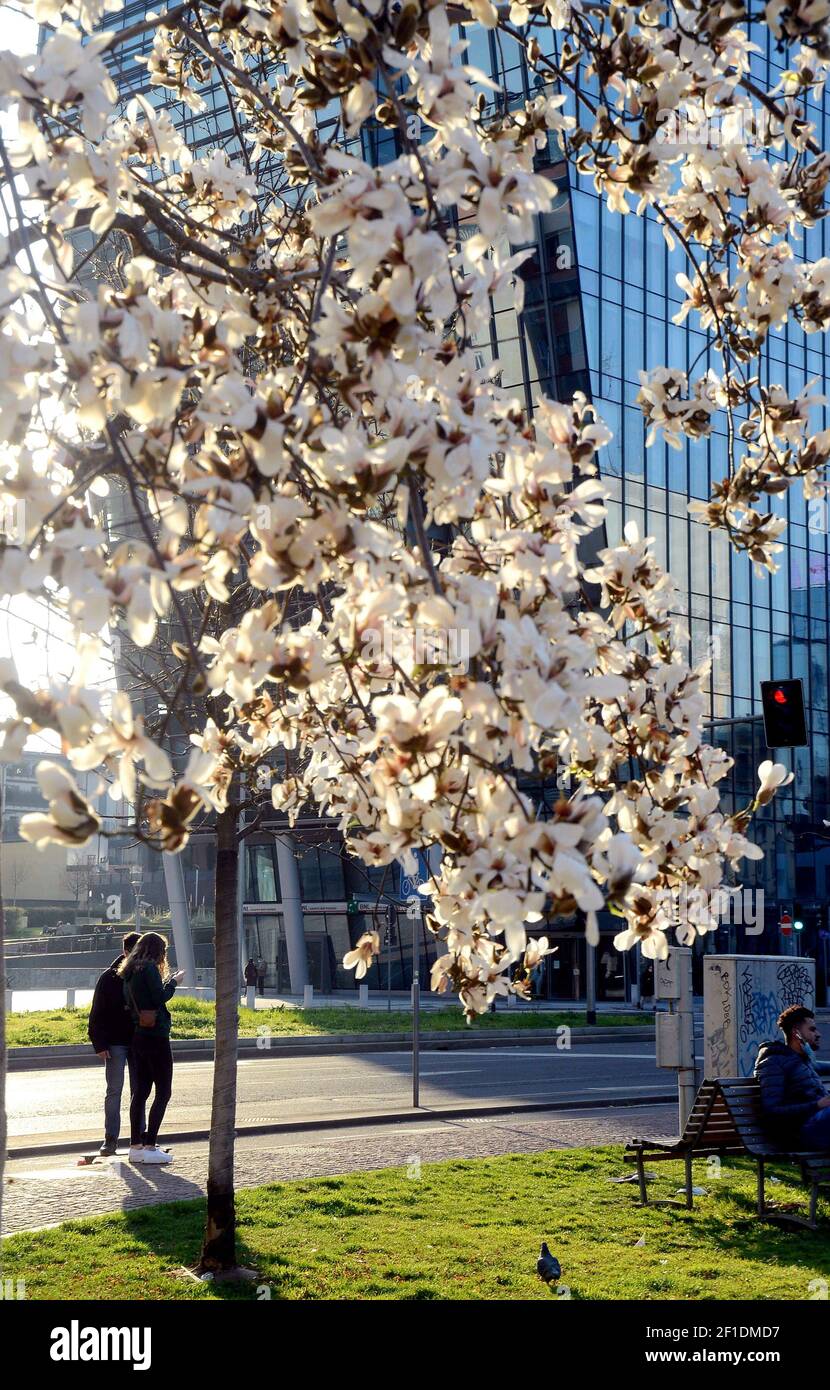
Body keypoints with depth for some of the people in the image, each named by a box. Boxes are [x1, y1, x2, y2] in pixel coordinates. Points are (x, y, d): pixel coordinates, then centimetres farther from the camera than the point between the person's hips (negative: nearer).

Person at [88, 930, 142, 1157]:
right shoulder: (109, 977, -4)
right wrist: (99, 1044, -10)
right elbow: (97, 1014, -3)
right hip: (115, 1043, -3)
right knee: (114, 1090, -1)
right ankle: (110, 1139, 4)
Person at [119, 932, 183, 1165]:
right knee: (163, 1092, -4)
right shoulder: (149, 968, -11)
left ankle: (136, 1146, 13)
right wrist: (173, 982, -1)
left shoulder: (129, 973, 14)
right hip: (156, 1036, -9)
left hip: (138, 1037, 9)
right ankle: (150, 1147, -8)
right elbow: (160, 998, -18)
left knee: (140, 1091, 11)